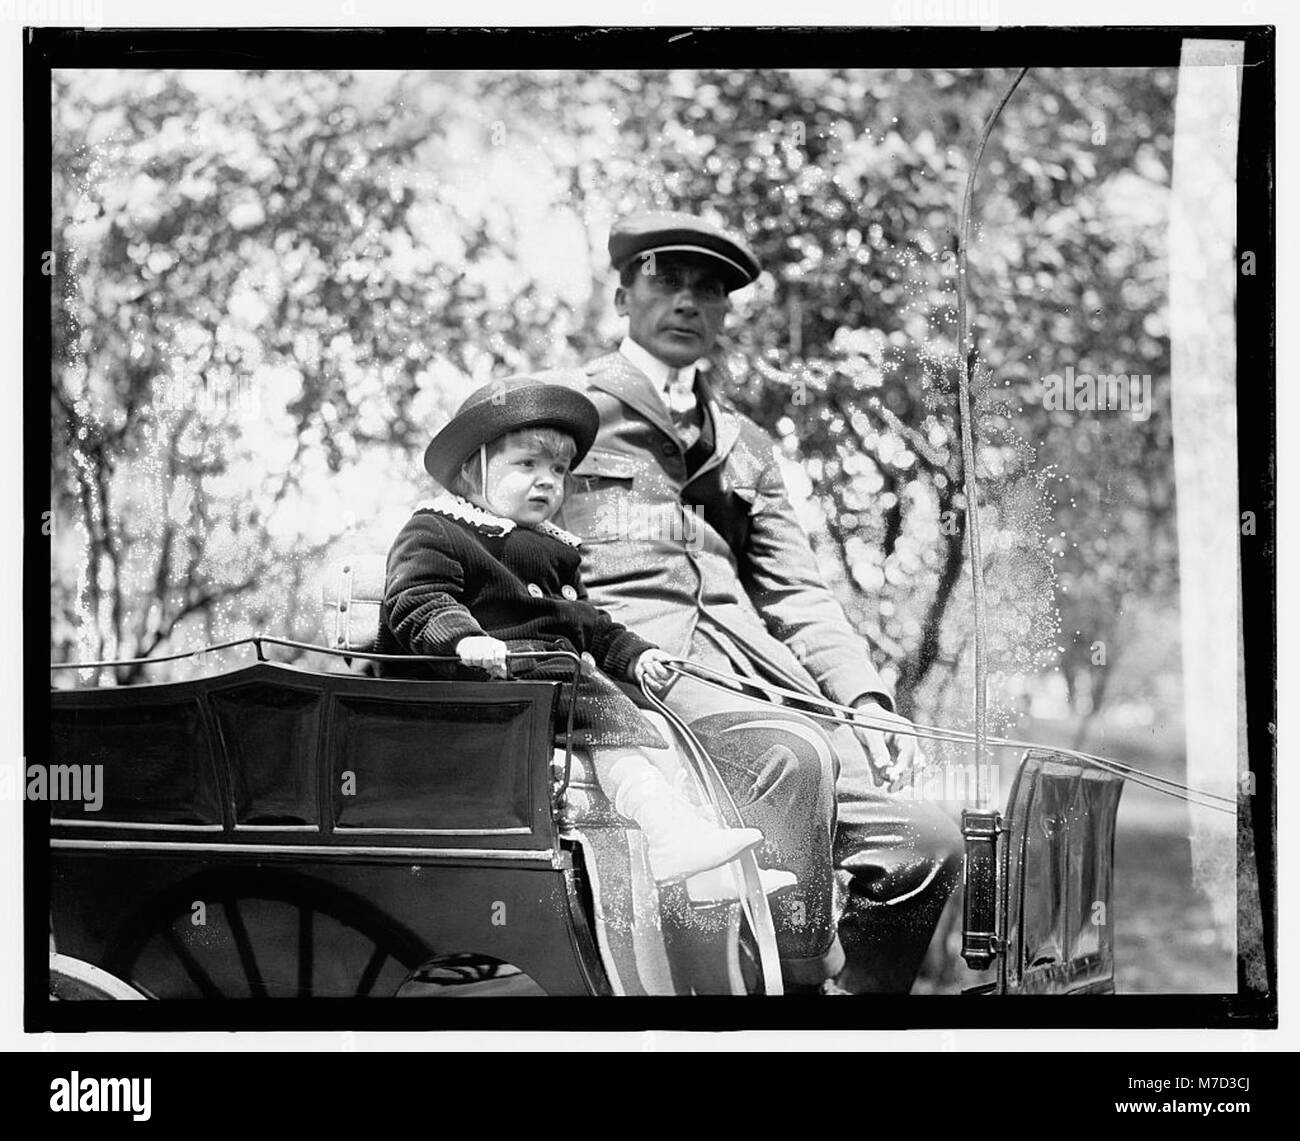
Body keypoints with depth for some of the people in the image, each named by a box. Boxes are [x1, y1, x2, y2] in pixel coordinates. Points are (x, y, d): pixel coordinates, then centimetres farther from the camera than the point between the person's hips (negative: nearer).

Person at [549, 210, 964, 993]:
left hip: (746, 660, 6)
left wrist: (863, 696, 5)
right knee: (791, 751, -36)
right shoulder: (564, 406, 13)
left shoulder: (745, 445, 29)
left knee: (926, 840, -16)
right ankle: (795, 982, -36)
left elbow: (797, 592, 24)